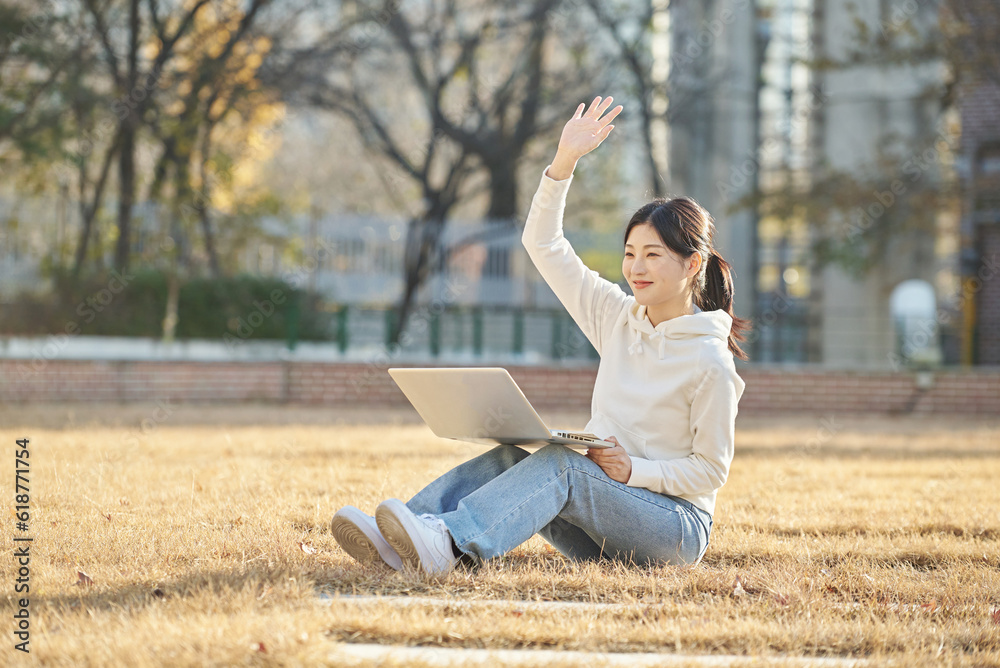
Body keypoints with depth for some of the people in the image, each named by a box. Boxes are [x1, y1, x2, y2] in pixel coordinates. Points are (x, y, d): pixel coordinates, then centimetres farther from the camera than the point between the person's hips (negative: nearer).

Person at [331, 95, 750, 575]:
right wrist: (564, 161, -2)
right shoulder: (617, 317, 9)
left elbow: (711, 469, -8)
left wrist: (634, 470, -21)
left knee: (559, 463, -32)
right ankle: (395, 539, -39)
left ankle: (452, 544, -56)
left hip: (676, 527, -6)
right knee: (507, 458, -18)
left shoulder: (709, 362, -10)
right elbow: (543, 245, 9)